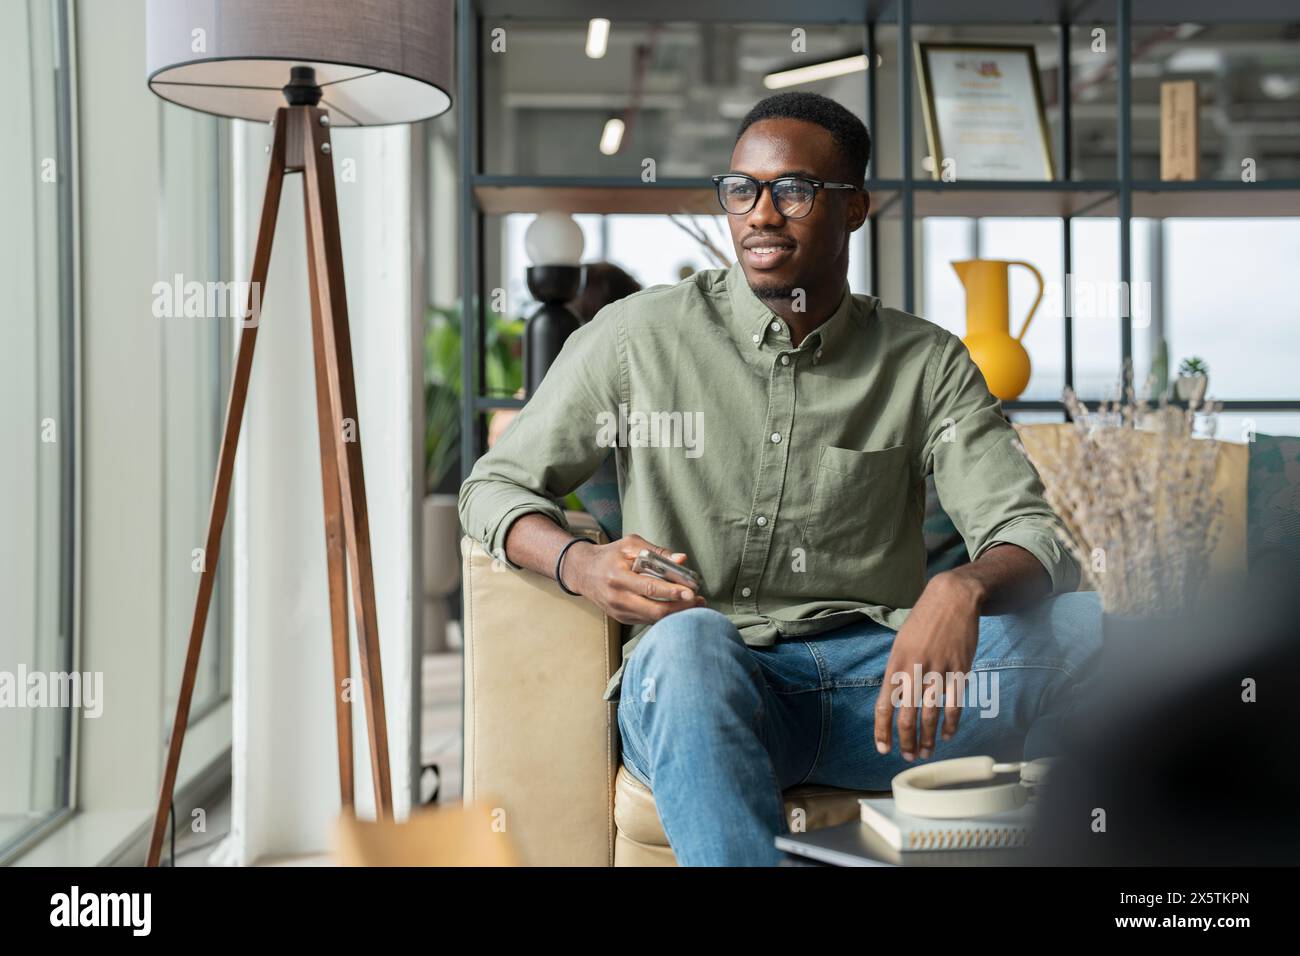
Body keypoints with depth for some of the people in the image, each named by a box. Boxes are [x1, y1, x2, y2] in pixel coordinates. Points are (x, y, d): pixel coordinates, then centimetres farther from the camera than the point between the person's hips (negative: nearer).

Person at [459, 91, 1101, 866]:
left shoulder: (927, 363, 8)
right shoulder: (640, 336, 5)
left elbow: (1033, 540, -1)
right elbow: (494, 485, 11)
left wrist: (961, 590, -27)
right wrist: (581, 564, -13)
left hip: (872, 684, 2)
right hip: (700, 687, -1)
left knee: (1086, 622, -24)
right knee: (687, 636, -39)